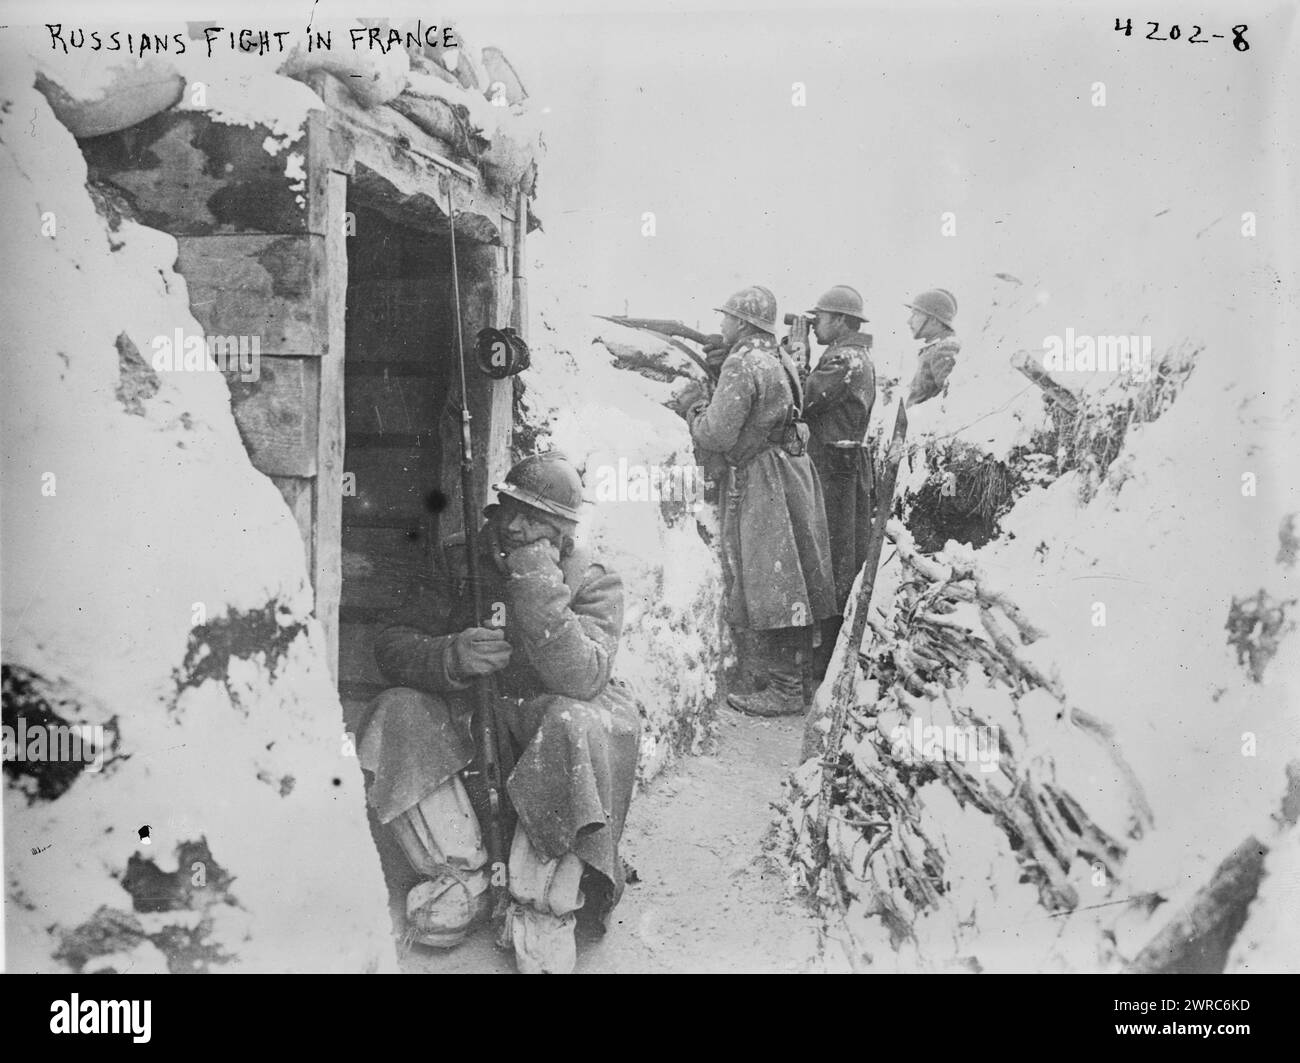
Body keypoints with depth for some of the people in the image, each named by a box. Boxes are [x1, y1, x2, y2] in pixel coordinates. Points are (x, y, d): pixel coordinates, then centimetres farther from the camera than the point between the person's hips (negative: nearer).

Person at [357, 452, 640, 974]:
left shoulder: (594, 582, -11)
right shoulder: (462, 562, 0)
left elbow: (580, 680, -29)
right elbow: (392, 644, -7)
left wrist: (536, 577, -33)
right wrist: (452, 656, -29)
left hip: (549, 724, -3)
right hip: (468, 725, 4)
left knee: (578, 724, -35)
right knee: (397, 711, -21)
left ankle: (542, 906, -24)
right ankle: (459, 876, -15)